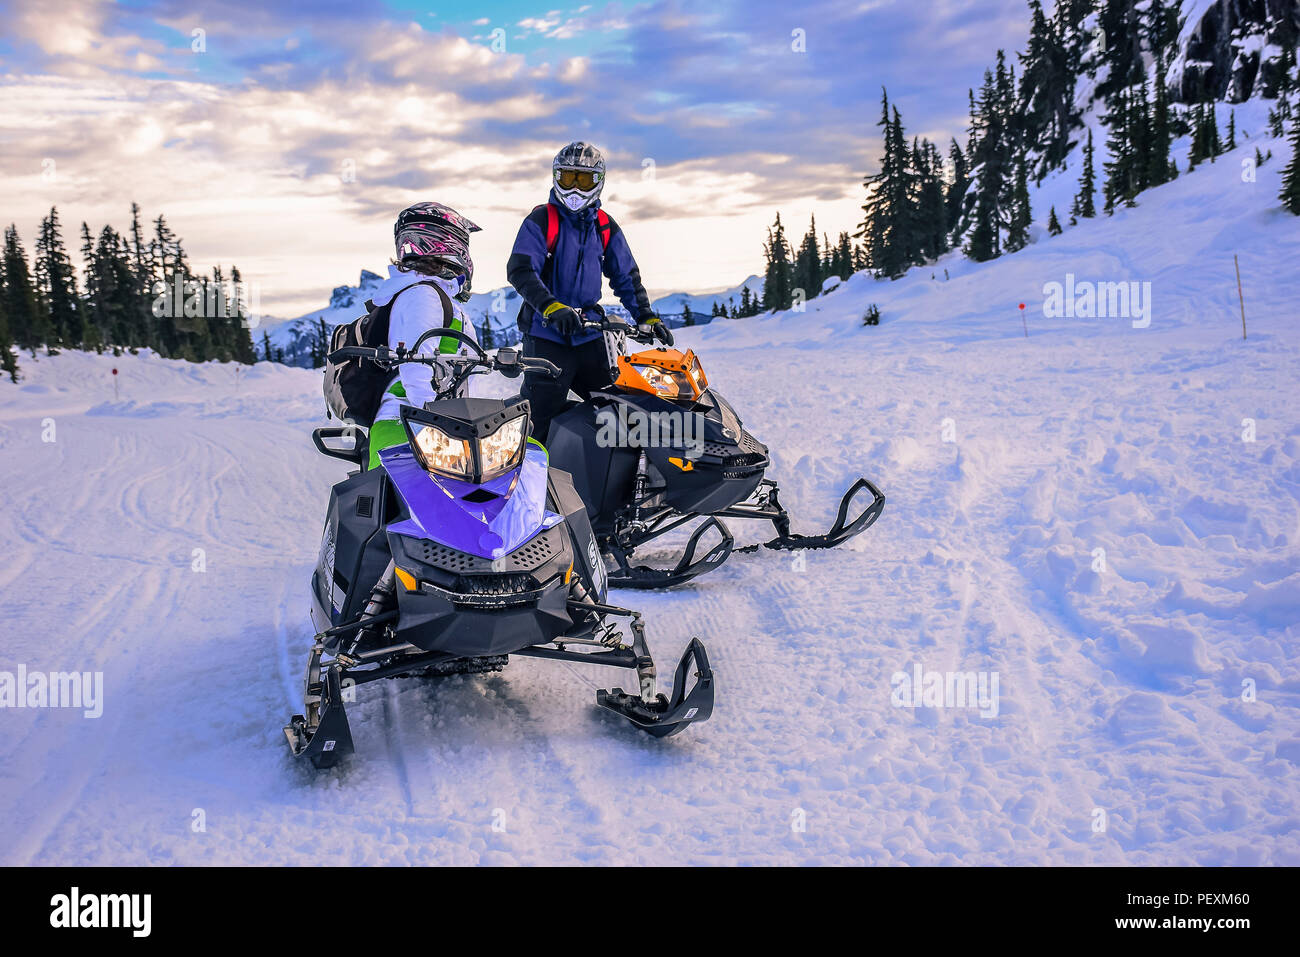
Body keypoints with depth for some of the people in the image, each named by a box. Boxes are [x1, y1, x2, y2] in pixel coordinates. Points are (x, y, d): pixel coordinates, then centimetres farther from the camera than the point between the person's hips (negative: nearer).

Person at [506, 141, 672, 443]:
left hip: (590, 338, 5)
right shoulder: (540, 221, -4)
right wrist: (552, 307, -30)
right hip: (547, 337, -5)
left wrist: (646, 316, 1)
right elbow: (520, 271, -15)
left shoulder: (606, 227, 11)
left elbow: (626, 276, 15)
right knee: (537, 422, -6)